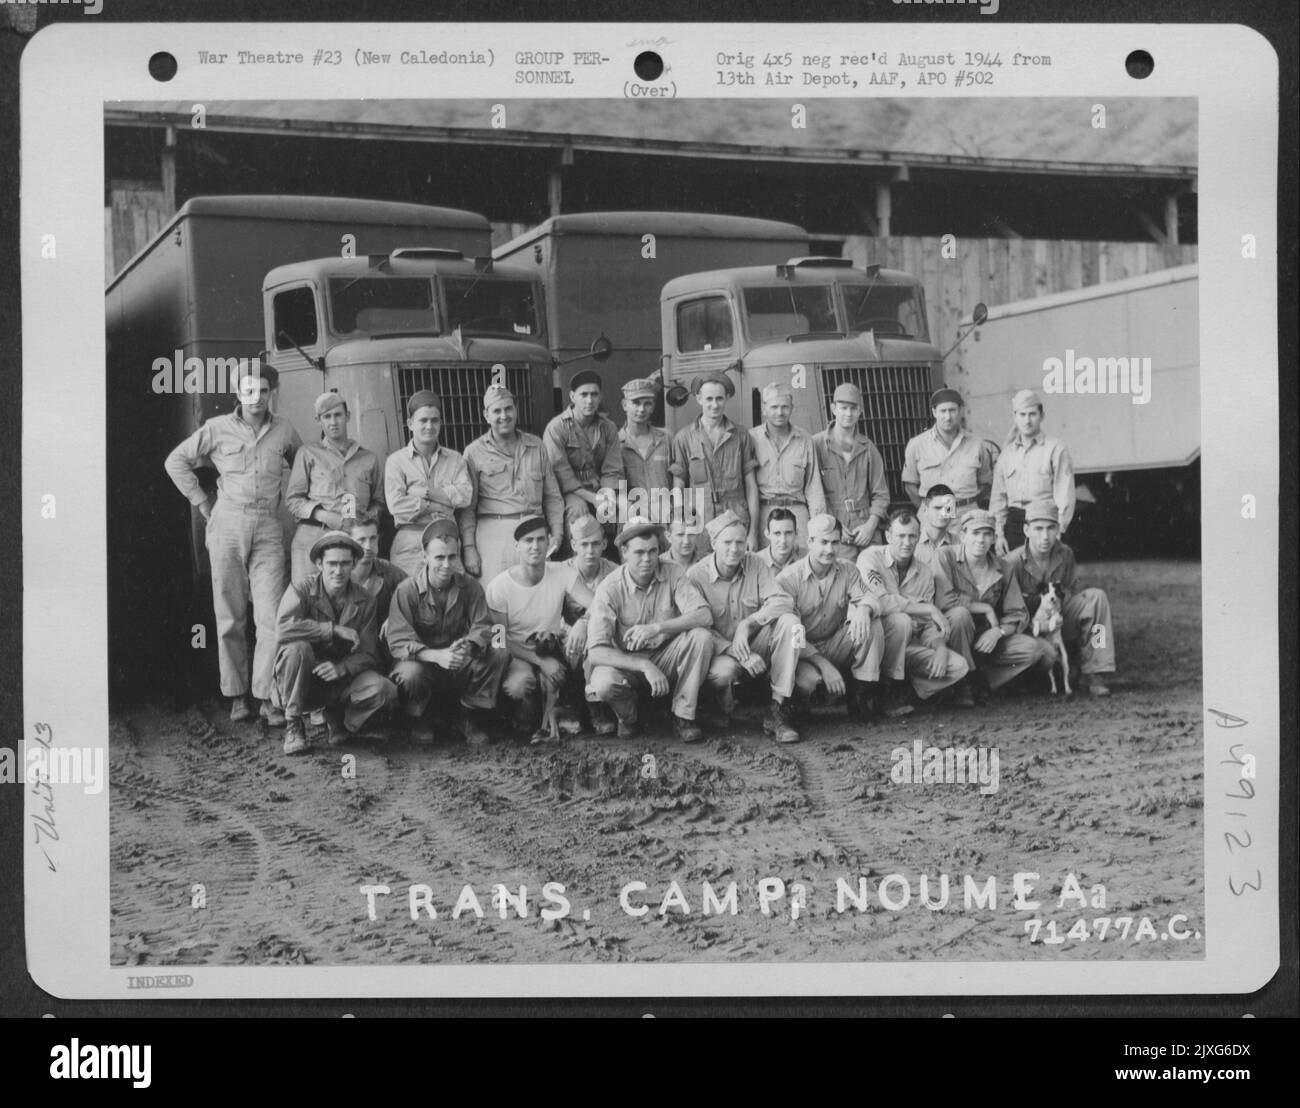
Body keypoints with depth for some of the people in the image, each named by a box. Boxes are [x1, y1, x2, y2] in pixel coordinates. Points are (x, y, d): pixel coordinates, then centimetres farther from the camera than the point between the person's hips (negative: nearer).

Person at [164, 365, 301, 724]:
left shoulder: (283, 430, 8)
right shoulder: (218, 429, 2)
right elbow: (176, 461, 9)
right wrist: (201, 503, 5)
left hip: (268, 529, 1)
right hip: (228, 524, -1)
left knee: (271, 615, -8)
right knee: (230, 616, 2)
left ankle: (267, 696, -5)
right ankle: (237, 694, 9)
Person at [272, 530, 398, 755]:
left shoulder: (365, 599, -2)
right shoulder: (301, 589, -10)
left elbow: (368, 654, -5)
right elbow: (283, 626, -31)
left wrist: (341, 668, -26)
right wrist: (334, 629, -29)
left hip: (342, 678, 2)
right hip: (304, 682, -2)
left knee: (384, 690, -25)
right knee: (297, 647, -34)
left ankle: (332, 718, 6)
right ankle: (293, 726, -15)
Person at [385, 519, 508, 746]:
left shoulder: (470, 587, 0)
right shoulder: (407, 590, -12)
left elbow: (482, 627, -9)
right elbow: (398, 641, -20)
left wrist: (468, 646, -35)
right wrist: (437, 655, -37)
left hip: (461, 666, 3)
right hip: (422, 661, -3)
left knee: (499, 653, -21)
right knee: (410, 674, -38)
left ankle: (471, 719, -3)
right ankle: (421, 720, -1)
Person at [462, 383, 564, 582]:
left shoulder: (536, 446, 15)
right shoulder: (475, 452, 6)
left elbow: (552, 496, 18)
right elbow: (467, 507, 4)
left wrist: (557, 534, 7)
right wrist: (469, 547, -4)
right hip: (493, 533, -3)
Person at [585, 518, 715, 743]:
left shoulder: (673, 574, -11)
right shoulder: (609, 588, -18)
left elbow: (704, 616, -22)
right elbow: (596, 651, -24)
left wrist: (657, 627, -36)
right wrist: (645, 666, -35)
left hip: (666, 656, 2)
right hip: (626, 662, -2)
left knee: (702, 636, -26)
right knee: (603, 683, -35)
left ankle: (684, 716, -12)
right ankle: (627, 715, 3)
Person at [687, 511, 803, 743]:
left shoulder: (755, 565, -1)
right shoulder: (696, 575, -10)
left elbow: (782, 601, -12)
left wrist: (747, 624, -27)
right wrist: (741, 655, -26)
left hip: (756, 646, 4)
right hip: (721, 652, -4)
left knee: (788, 621, -24)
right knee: (721, 671, -39)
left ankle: (778, 711, -22)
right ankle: (725, 713, 0)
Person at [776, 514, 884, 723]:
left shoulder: (847, 570, 1)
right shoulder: (788, 578, -15)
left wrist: (864, 609, -40)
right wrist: (824, 665, -28)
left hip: (836, 647, 4)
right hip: (803, 651, -4)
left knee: (869, 618, -21)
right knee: (807, 680, -37)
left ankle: (864, 693, -16)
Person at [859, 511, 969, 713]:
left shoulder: (924, 572, 8)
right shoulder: (871, 558, -11)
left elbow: (928, 623, 7)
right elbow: (880, 601, -28)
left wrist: (940, 647, -15)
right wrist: (930, 609, -22)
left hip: (909, 646, 6)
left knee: (958, 666, -12)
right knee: (900, 620, -35)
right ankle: (894, 693, -23)